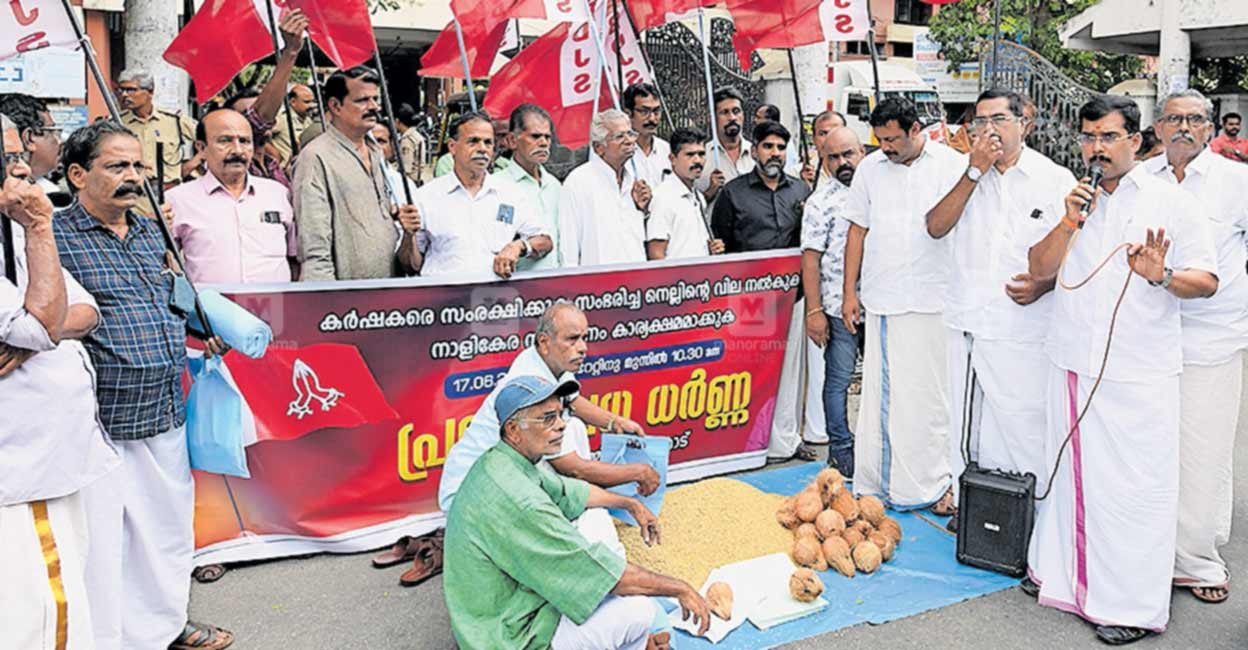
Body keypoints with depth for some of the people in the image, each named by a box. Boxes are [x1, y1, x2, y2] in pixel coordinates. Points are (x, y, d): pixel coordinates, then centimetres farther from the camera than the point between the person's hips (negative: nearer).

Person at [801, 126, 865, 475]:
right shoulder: (821, 201, -4)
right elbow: (810, 259, -8)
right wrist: (814, 311, -13)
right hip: (839, 308, -5)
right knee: (838, 380, 3)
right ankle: (841, 450, 14)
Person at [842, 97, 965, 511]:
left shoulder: (953, 164, 2)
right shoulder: (870, 168, 10)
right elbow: (858, 231, 12)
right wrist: (849, 292, 9)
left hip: (936, 301, -2)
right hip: (884, 300, 2)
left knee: (930, 394, 3)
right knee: (880, 394, 2)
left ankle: (929, 484, 15)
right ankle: (876, 485, 11)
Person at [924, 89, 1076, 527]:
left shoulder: (1055, 179, 2)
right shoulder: (965, 174, 11)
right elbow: (935, 227, -4)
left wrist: (1044, 283, -15)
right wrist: (976, 171, -8)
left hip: (1023, 330, -3)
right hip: (966, 323, 3)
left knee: (1024, 425, -3)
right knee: (966, 423, 12)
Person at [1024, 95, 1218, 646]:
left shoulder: (1171, 202, 0)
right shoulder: (1071, 198, 12)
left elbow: (1207, 281, -3)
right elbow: (1039, 269, 7)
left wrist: (1161, 276, -23)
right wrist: (1068, 225, -9)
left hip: (1139, 373, -4)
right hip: (1072, 364, 4)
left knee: (1134, 485, -1)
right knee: (1071, 471, 13)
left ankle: (1134, 605, 10)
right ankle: (1062, 569, 28)